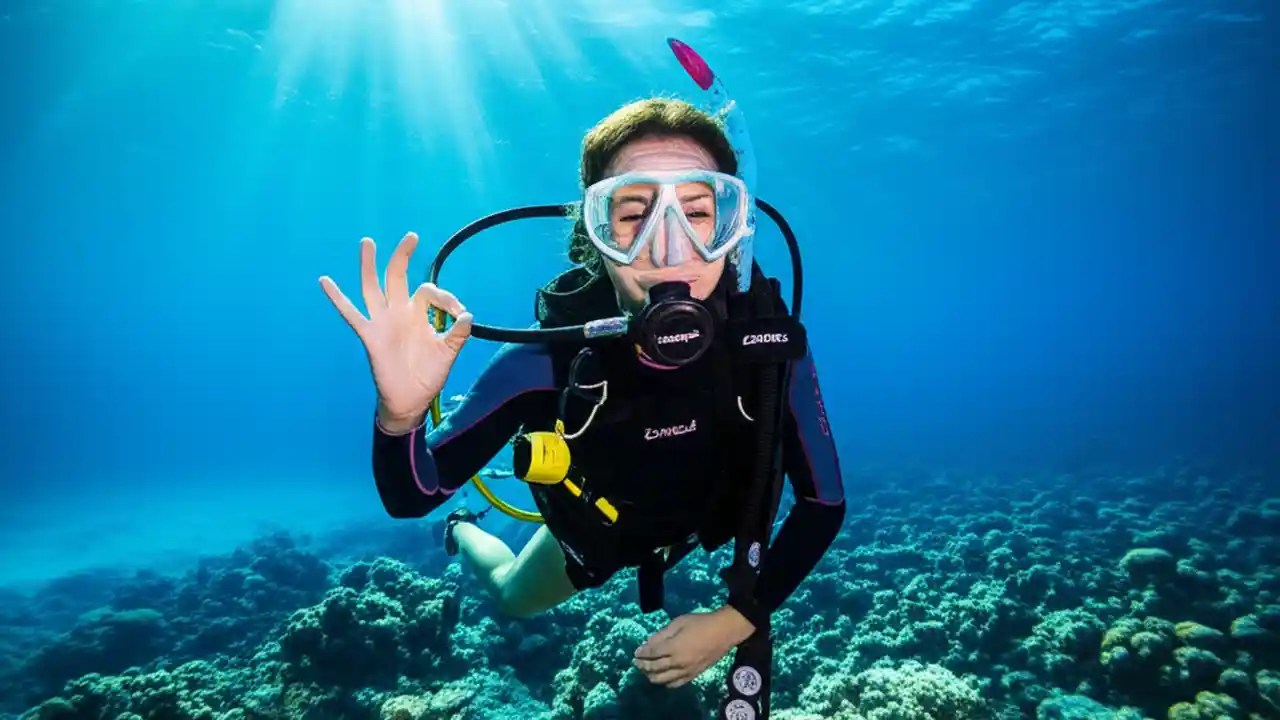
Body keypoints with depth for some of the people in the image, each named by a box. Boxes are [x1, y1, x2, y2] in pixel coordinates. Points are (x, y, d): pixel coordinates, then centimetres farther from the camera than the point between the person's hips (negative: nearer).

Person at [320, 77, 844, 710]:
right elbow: (409, 498, -32)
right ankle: (465, 532, 58)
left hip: (707, 522, 1)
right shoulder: (549, 357, -40)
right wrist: (398, 415, -54)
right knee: (512, 598, 28)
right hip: (593, 531, 0)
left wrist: (736, 621, -33)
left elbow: (823, 505, -24)